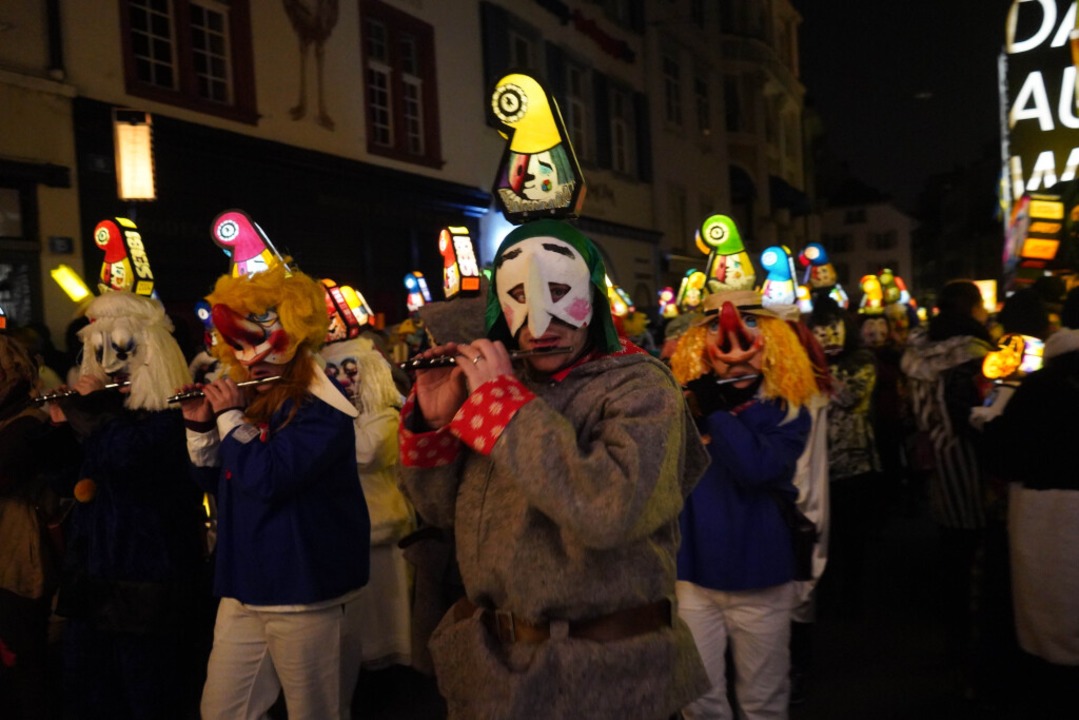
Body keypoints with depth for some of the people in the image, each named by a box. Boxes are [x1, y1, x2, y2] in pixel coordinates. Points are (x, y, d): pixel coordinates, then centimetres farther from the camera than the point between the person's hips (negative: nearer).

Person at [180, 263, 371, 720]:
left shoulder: (322, 406, -16)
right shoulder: (247, 399, 7)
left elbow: (267, 479, -28)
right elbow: (218, 485, 13)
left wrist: (231, 417, -16)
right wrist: (200, 427, -1)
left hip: (307, 592, -7)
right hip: (243, 588, 8)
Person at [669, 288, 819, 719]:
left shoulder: (787, 412, -5)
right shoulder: (687, 402, -3)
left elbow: (756, 467, -25)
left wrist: (715, 410, -20)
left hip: (760, 581, 0)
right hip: (693, 577, 1)